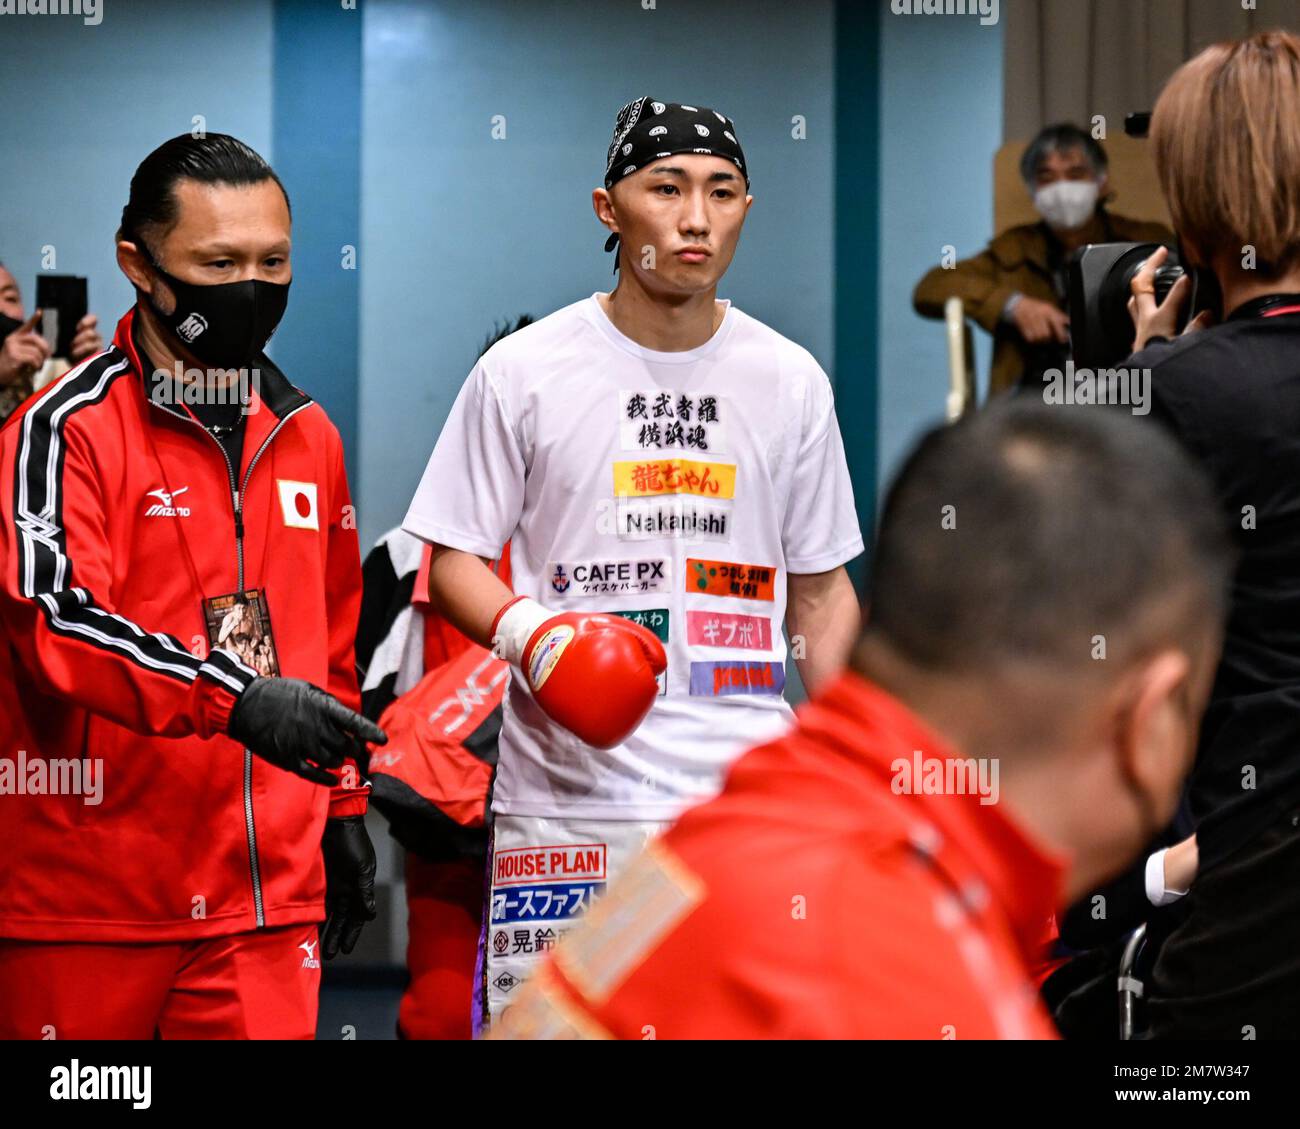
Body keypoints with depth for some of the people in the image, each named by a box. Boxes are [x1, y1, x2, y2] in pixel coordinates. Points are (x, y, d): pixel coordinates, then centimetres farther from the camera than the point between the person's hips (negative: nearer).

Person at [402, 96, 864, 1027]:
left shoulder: (792, 382, 10)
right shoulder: (523, 372, 2)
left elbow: (821, 588, 16)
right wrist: (529, 631, -15)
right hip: (568, 800, -2)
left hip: (750, 803, 2)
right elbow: (454, 561, 6)